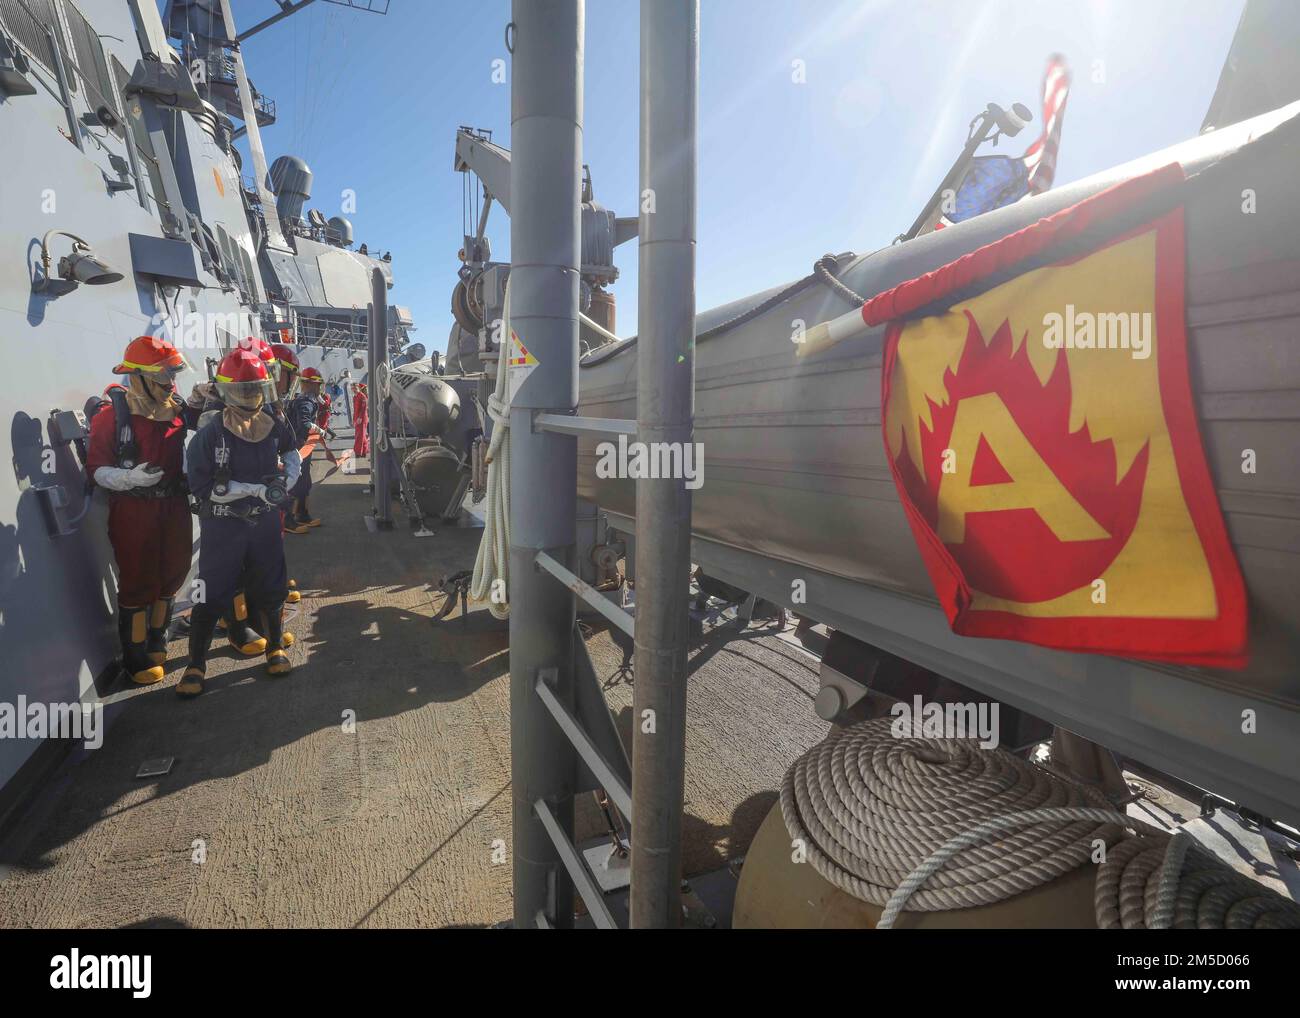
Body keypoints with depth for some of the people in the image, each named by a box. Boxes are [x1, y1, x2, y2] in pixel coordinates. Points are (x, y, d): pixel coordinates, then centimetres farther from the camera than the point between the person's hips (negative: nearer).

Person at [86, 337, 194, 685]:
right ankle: (136, 657, 19)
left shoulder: (176, 408, 5)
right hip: (133, 512, -5)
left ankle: (157, 641, 36)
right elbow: (95, 468, -13)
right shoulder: (112, 414, -12)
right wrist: (129, 478, -28)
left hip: (174, 507, 6)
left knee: (171, 576, 15)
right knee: (138, 583, 3)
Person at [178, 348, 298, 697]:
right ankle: (196, 664, 19)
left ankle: (275, 648, 33)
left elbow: (291, 452, 19)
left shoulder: (274, 427, -1)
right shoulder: (209, 435, -14)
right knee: (211, 596, 3)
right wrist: (256, 489, -21)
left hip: (265, 522, 4)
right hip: (222, 527, -4)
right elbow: (204, 488, -17)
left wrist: (286, 481, -1)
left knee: (270, 589, 13)